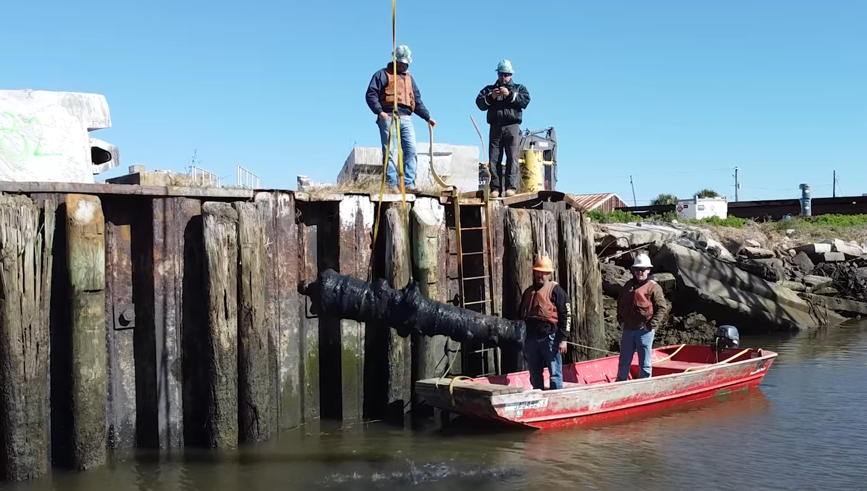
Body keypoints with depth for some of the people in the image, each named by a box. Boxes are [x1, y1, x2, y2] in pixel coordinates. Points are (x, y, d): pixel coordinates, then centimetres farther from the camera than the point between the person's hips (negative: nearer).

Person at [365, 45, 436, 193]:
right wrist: (379, 111, -17)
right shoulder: (383, 74, 6)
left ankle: (409, 183, -7)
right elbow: (371, 94, -4)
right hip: (389, 117, -6)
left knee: (411, 150, -7)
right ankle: (391, 184, -10)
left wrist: (427, 117, 20)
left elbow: (417, 100, 28)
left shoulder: (409, 78, 26)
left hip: (406, 119, 6)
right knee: (390, 151, -8)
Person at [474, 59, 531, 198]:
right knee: (494, 158, -6)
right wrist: (490, 97, -7)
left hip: (512, 126, -2)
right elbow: (480, 103, 9)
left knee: (512, 157, -10)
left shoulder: (519, 88, 18)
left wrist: (510, 95, -7)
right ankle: (495, 188, -6)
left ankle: (511, 187, -14)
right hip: (495, 127, 2)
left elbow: (525, 101, 1)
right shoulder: (489, 89, 22)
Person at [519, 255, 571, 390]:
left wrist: (562, 339, -12)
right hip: (531, 338, 6)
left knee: (554, 373, -2)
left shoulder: (556, 290, -2)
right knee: (535, 376, 12)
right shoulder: (528, 291, 17)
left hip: (549, 337, -6)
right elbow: (521, 315, 22)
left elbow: (566, 315, -7)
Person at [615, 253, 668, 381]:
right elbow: (620, 303, 24)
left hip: (644, 331, -5)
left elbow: (662, 308, -10)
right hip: (628, 330, 5)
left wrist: (651, 325, -13)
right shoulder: (628, 285, 12)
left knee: (644, 363, 4)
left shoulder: (653, 287, -6)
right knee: (624, 361, 13)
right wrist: (620, 320, 13)